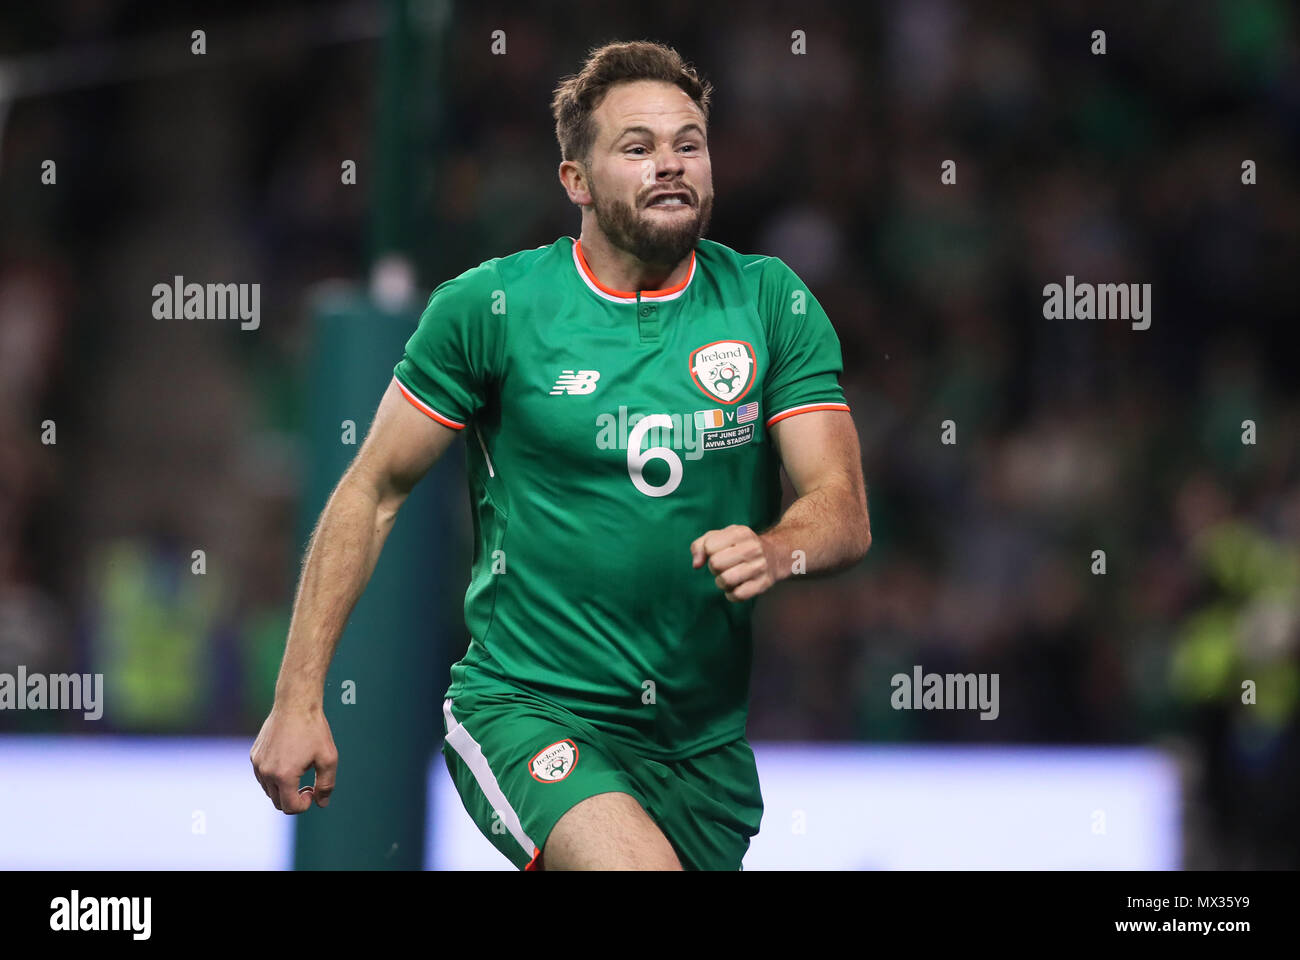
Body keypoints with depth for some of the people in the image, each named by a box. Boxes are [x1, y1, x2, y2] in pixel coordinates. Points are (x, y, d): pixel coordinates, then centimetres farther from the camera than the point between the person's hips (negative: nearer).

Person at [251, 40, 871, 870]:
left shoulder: (774, 304, 3)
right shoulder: (489, 306, -4)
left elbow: (844, 509, -3)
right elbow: (373, 492, 2)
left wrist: (775, 551, -28)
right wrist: (298, 699, -2)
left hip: (708, 739, 5)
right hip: (526, 706, -5)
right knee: (636, 865, -32)